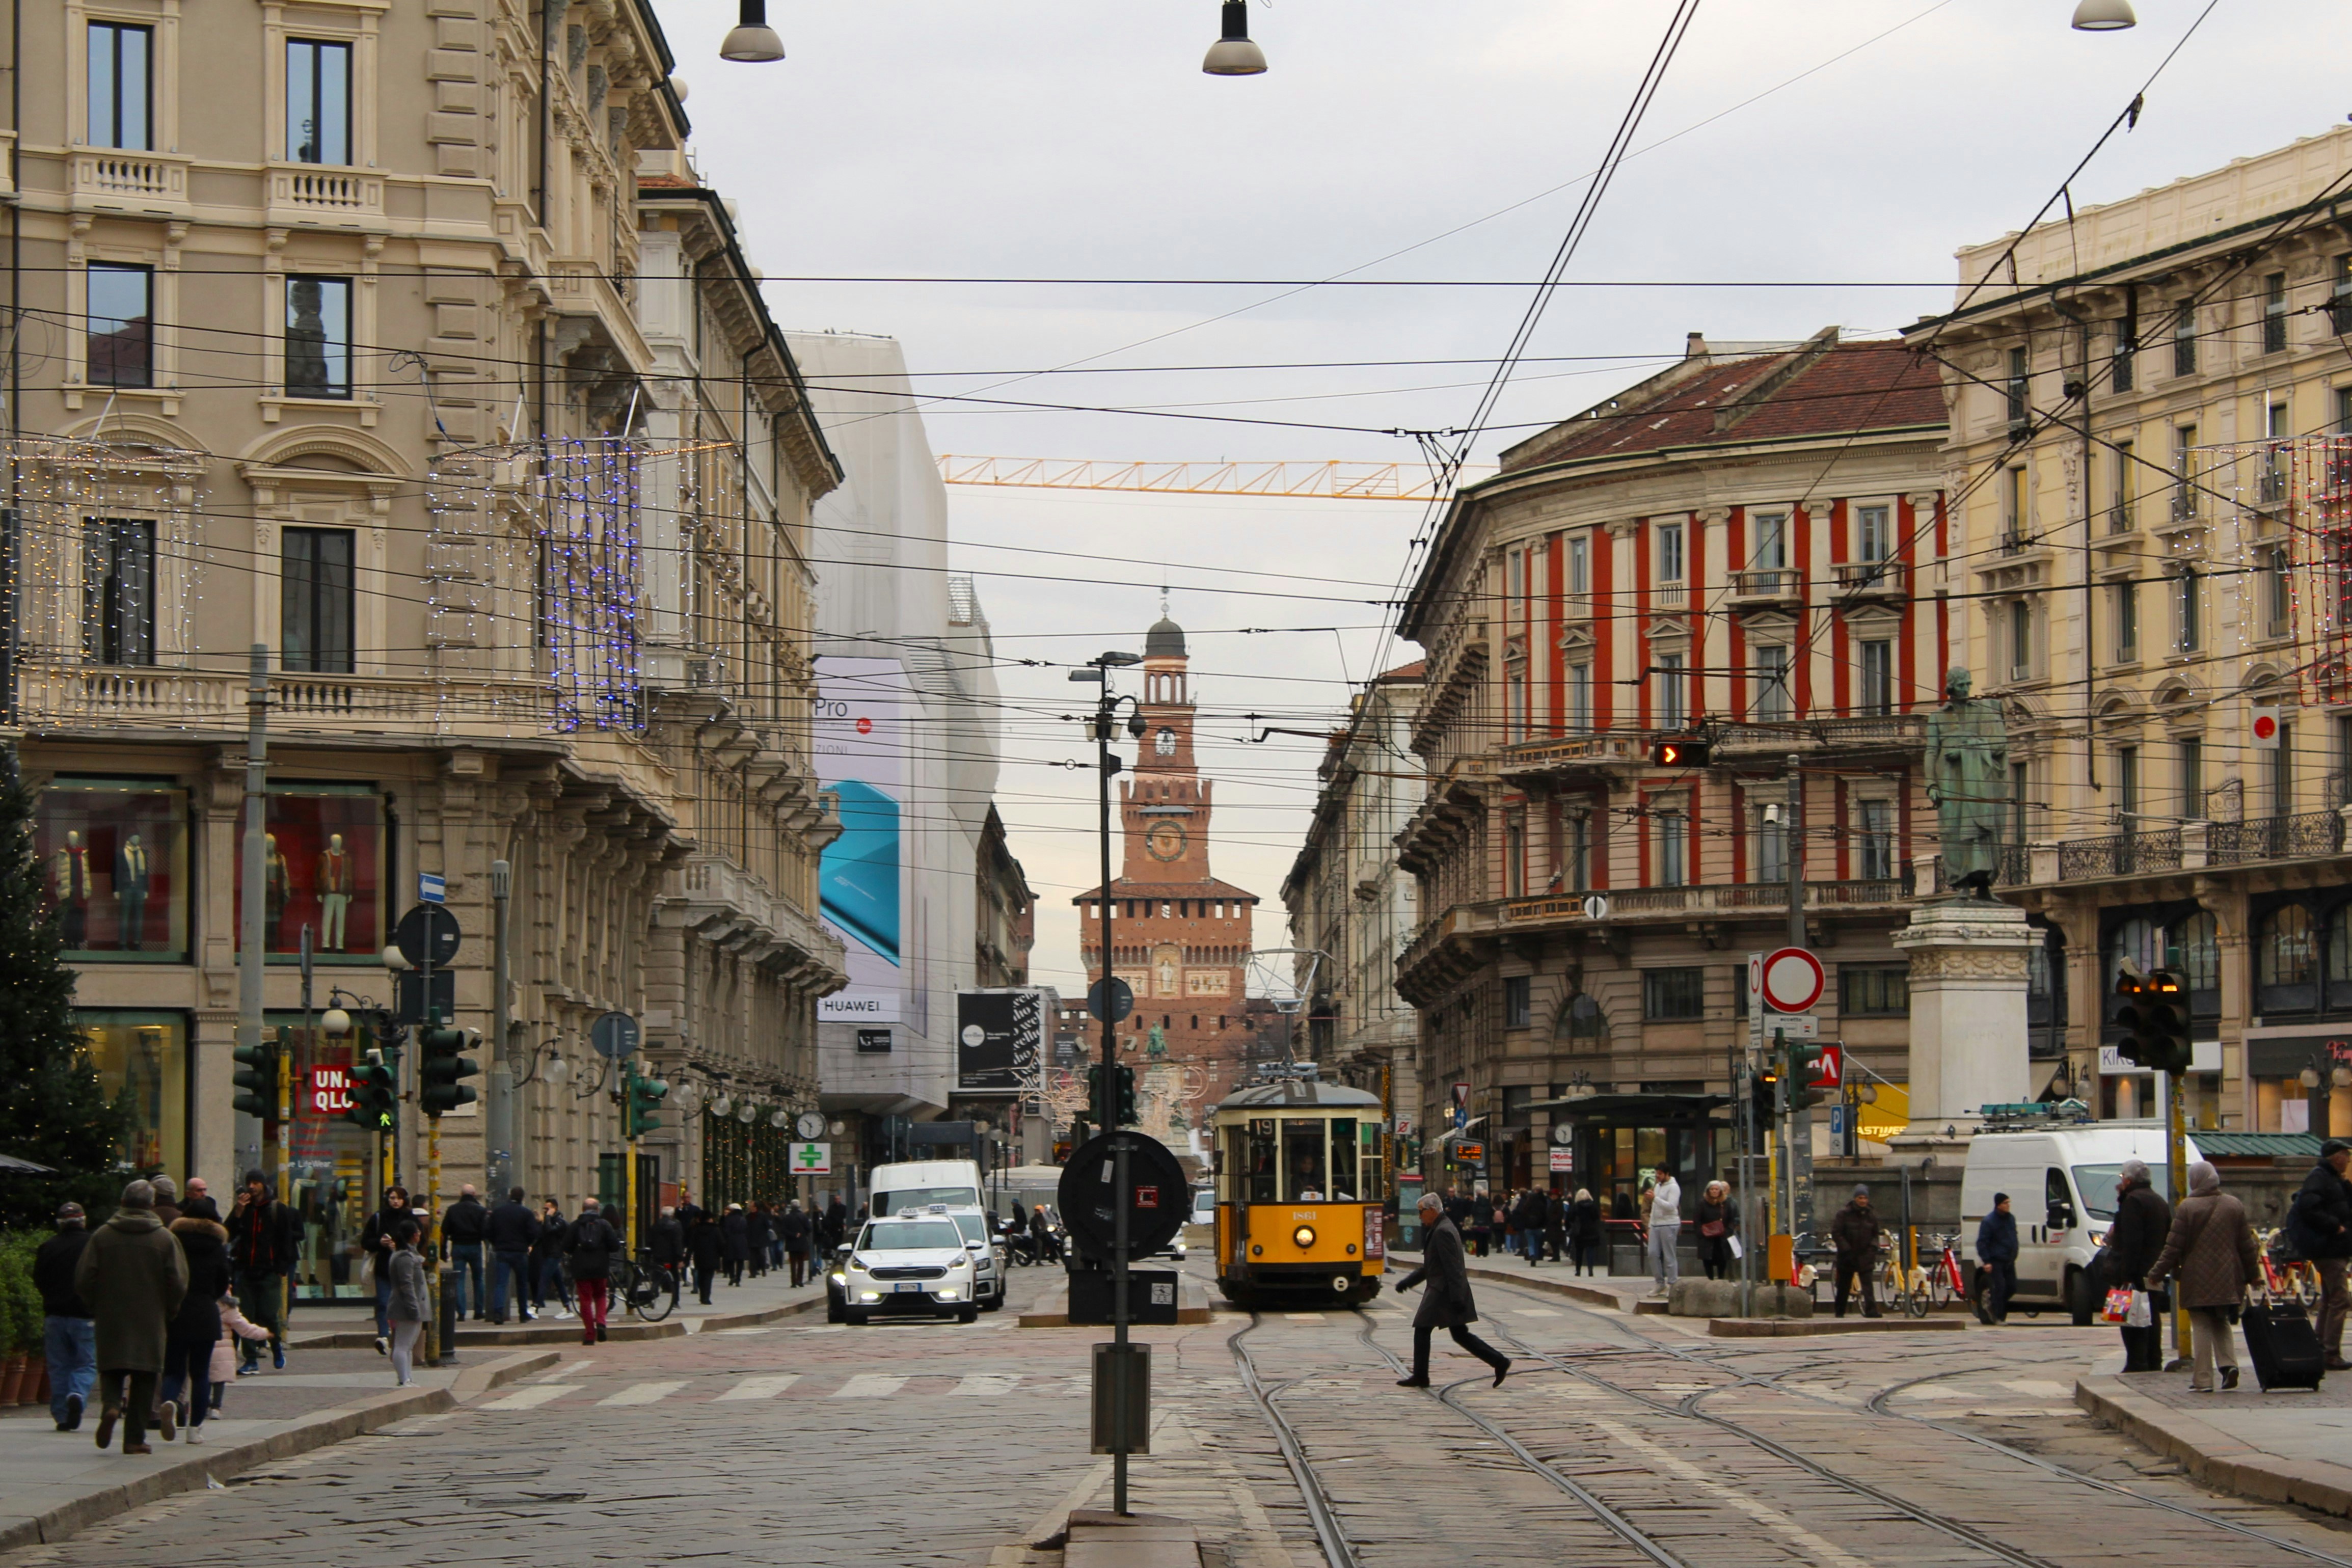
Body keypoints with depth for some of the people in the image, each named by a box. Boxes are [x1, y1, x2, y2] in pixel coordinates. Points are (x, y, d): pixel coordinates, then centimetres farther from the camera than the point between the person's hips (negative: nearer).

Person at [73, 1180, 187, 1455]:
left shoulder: (103, 1236, -1)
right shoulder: (165, 1239, -2)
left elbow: (83, 1280, -1)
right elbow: (178, 1284, -5)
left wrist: (96, 1307, 15)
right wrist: (169, 1312, 11)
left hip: (110, 1319, 1)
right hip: (150, 1321, -1)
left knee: (112, 1370, 12)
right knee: (144, 1378, 5)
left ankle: (110, 1405, -19)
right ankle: (135, 1438, 3)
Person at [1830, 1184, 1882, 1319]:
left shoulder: (1871, 1215, 6)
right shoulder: (1844, 1214, -5)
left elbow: (1875, 1235, 18)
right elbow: (1836, 1233, -6)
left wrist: (1873, 1247, -1)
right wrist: (1846, 1249, -14)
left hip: (1865, 1256, 2)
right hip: (1847, 1256, -2)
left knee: (1868, 1284, -12)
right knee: (1844, 1286, 8)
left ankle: (1871, 1310, -18)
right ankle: (1840, 1312, 20)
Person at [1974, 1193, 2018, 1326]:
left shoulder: (2011, 1219, 12)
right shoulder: (1988, 1222, -9)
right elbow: (1982, 1243, -9)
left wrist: (2014, 1256, 17)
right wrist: (1986, 1262, -15)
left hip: (2009, 1261, 6)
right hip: (1996, 1261, -6)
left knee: (2012, 1287, 2)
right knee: (2000, 1287, -12)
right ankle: (1998, 1317, -6)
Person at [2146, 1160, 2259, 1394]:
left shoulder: (2188, 1208, -10)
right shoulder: (2235, 1206, 3)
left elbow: (2174, 1247, -9)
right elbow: (2246, 1245, 8)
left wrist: (2156, 1273, 0)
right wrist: (2252, 1274, 19)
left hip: (2198, 1282, -4)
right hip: (2227, 1280, 4)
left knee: (2201, 1328, 1)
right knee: (2221, 1323, 19)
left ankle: (2202, 1380, -1)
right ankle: (2229, 1364, -1)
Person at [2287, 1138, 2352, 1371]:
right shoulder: (2319, 1177, -13)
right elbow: (2309, 1208, -25)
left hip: (2332, 1246, 11)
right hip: (2328, 1247, -11)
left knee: (2329, 1299, 14)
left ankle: (2321, 1352, 20)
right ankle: (2332, 1354, -12)